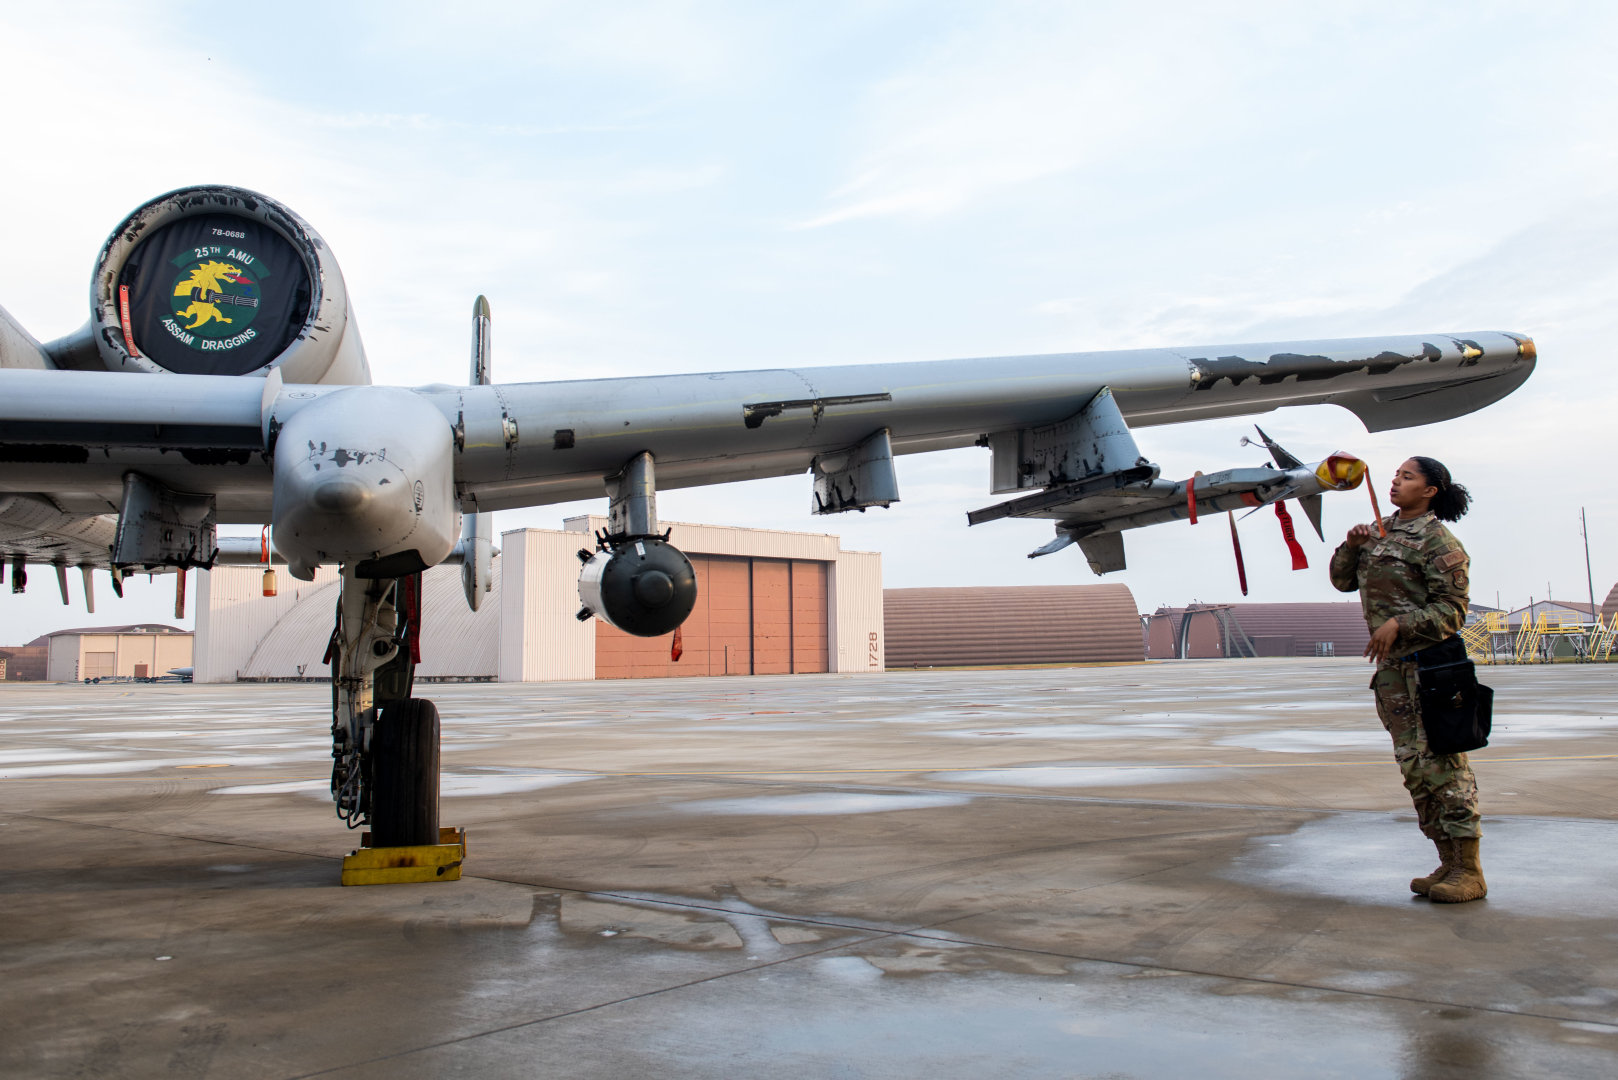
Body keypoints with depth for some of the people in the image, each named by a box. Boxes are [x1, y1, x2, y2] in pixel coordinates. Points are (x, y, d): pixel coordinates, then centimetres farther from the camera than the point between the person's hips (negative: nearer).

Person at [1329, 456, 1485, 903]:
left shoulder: (1438, 540, -8)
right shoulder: (1380, 531, 15)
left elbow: (1451, 609, -12)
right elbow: (1343, 580, 18)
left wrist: (1399, 623, -22)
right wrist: (1351, 545, 1)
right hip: (1392, 666, 8)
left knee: (1442, 761, -8)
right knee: (1414, 766, 8)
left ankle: (1470, 870, -3)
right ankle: (1448, 862, 17)